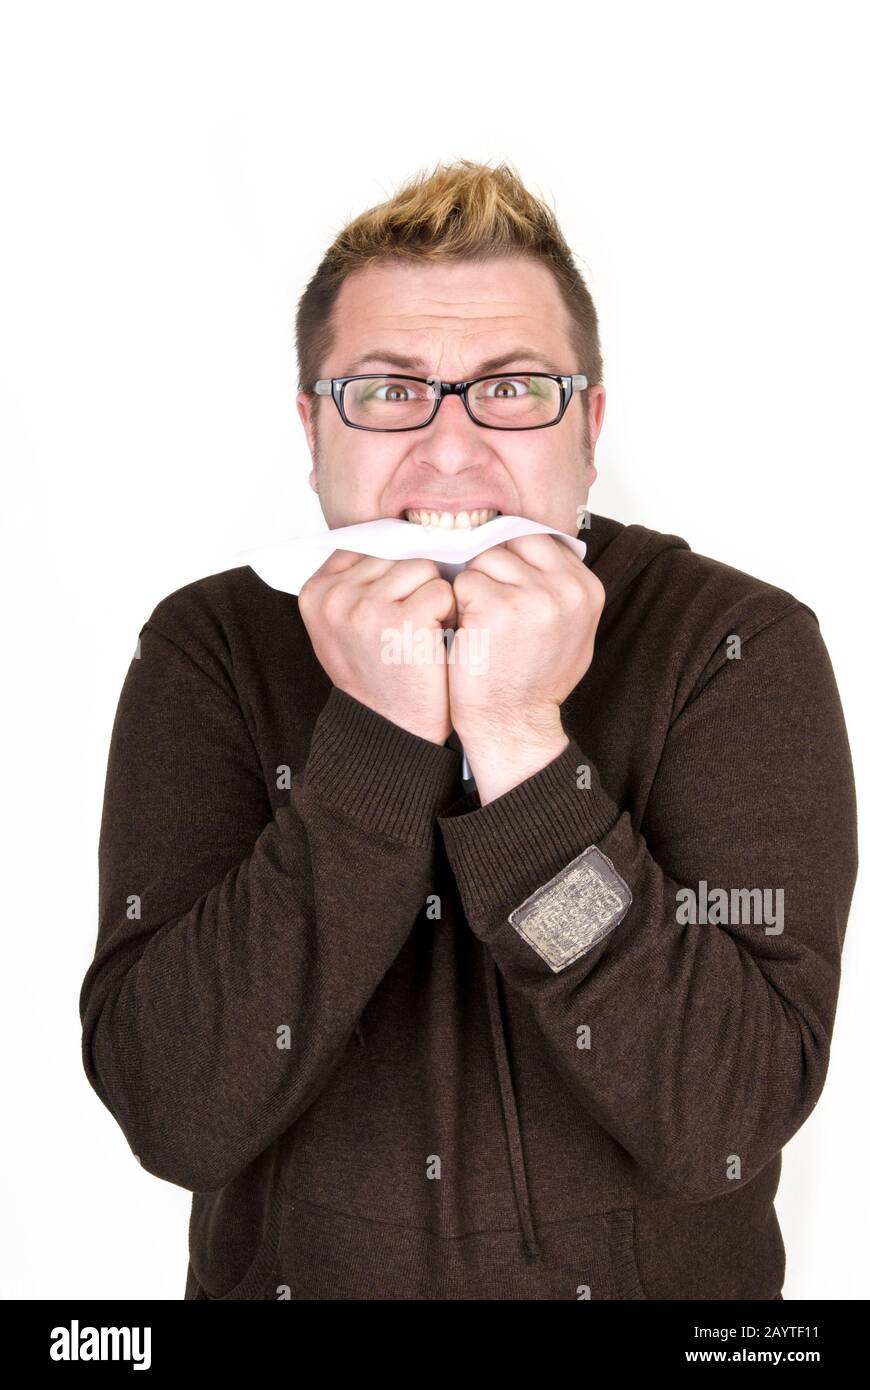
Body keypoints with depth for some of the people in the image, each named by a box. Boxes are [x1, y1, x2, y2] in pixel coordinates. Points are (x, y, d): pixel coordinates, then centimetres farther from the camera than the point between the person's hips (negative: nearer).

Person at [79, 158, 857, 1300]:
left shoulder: (745, 647, -9)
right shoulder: (210, 648, -6)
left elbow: (726, 1121, -17)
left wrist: (521, 742, -24)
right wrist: (380, 738, -23)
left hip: (664, 1277, 0)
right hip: (299, 1273, 1)